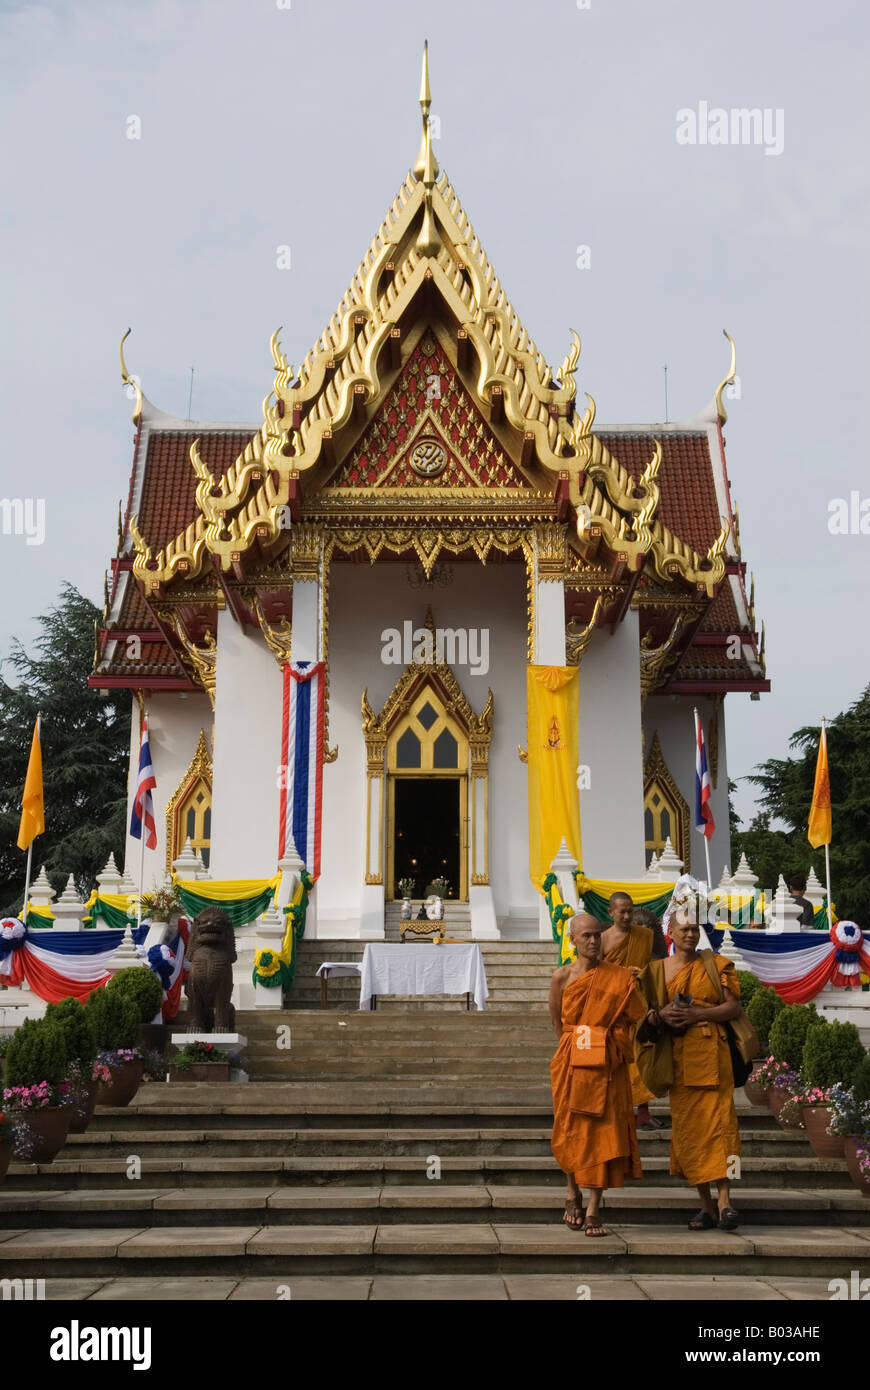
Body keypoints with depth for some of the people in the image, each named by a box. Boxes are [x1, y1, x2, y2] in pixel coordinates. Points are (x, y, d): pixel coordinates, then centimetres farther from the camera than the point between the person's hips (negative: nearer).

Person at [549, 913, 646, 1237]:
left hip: (608, 1065, 0)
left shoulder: (620, 977, 2)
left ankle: (593, 1210, 3)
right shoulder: (562, 976, 1)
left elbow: (635, 1019, 1)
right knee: (571, 1129, 6)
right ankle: (573, 1194, 29)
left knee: (604, 1132, -3)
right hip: (572, 1063, 0)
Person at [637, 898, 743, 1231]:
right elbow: (647, 1017, 14)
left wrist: (697, 1013, -11)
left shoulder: (716, 964, 6)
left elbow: (734, 1007, 0)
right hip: (678, 1057, 2)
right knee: (687, 1127, 2)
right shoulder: (656, 970, 11)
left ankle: (723, 1200, -13)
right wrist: (661, 1015, -8)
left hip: (712, 1054, -2)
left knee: (717, 1121, -12)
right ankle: (706, 1206, 10)